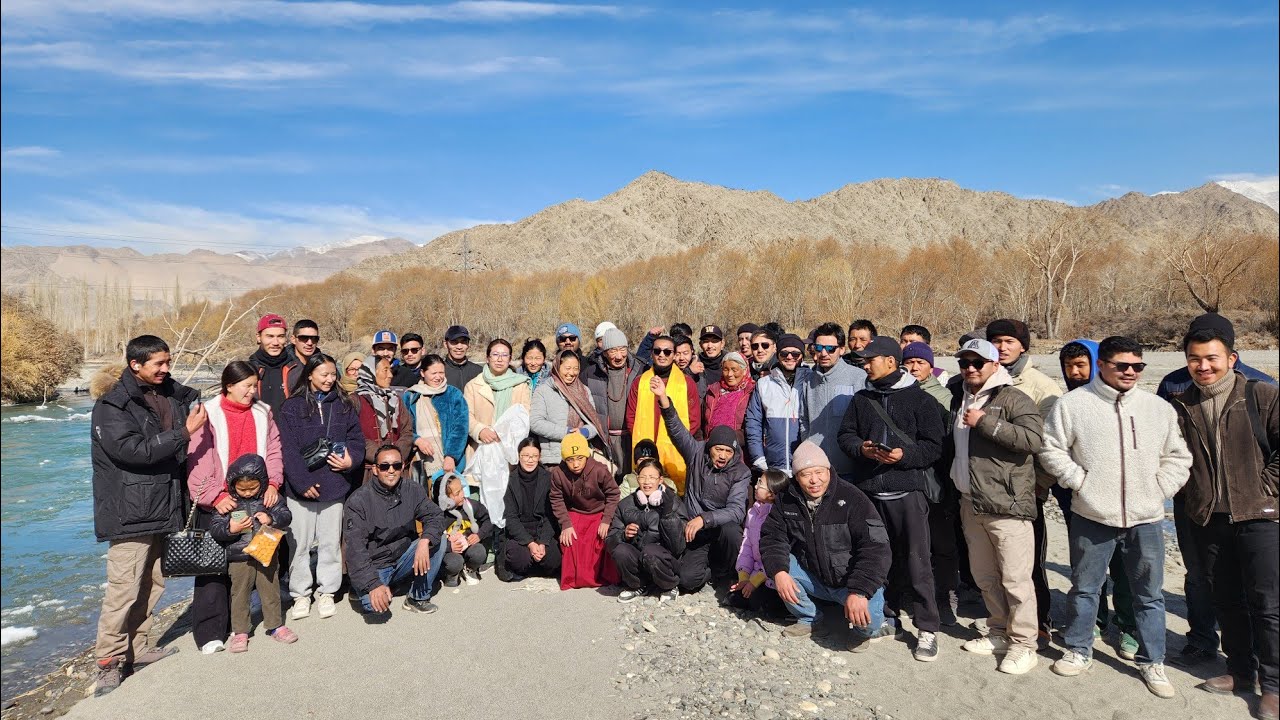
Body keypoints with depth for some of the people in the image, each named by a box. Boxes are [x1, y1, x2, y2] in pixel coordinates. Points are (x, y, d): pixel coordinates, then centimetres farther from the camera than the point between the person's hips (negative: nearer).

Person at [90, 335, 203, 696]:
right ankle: (109, 661, 9)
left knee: (152, 583, 14)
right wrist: (184, 431, -24)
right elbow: (134, 450, -21)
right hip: (131, 513, -7)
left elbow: (197, 400, 28)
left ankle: (138, 648, 28)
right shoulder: (112, 406, -11)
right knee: (124, 588, -5)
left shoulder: (170, 393, 9)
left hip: (163, 508, 7)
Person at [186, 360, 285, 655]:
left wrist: (273, 483, -8)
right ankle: (209, 631, 7)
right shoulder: (208, 414, -5)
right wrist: (215, 496, -16)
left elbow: (273, 451, 7)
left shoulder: (263, 413, 9)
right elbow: (197, 460, -9)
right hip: (217, 503, -4)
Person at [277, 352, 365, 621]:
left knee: (330, 542, 10)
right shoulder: (292, 407, -2)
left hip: (334, 485, 2)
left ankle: (326, 591, 24)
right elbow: (288, 448, -7)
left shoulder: (344, 405, 7)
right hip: (301, 486, -2)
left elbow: (356, 438, 7)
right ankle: (300, 594, 22)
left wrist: (351, 459, -13)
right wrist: (302, 482, -13)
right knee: (300, 543, 7)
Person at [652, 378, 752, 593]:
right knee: (688, 580, -21)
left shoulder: (741, 472, -9)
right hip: (696, 534, 1)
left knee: (730, 530, -37)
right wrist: (664, 399, -30)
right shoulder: (697, 454, -2)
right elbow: (677, 430, -15)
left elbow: (736, 510, -21)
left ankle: (730, 574, -6)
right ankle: (714, 568, 14)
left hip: (724, 529, -1)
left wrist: (704, 519, -34)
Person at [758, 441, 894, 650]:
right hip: (813, 576, 4)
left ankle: (866, 629, 10)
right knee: (771, 566, -18)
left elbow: (876, 548, -24)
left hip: (850, 579, -4)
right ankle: (808, 617, 6)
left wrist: (859, 592, -34)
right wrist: (779, 571, -25)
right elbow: (772, 536, -5)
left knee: (867, 622, -30)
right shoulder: (786, 500, -5)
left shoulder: (851, 498, -20)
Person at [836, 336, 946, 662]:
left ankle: (927, 629, 8)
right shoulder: (861, 399, 12)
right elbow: (845, 434, 12)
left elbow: (934, 446, -4)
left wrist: (904, 455, -19)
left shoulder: (920, 399, -2)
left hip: (907, 490, -5)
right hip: (868, 490, 5)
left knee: (916, 559, -3)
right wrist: (860, 448, -8)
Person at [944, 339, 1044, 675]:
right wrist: (955, 486, 18)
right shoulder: (959, 398, 14)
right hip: (971, 504, 8)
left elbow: (1034, 439, -23)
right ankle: (999, 633, 32)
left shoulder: (1013, 399, -9)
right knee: (985, 577, 17)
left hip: (1007, 505, -7)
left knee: (1015, 579, -1)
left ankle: (1023, 644, 13)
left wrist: (985, 422, -24)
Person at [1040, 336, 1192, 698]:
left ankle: (1152, 661, 29)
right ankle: (1078, 650, 28)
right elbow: (1052, 450, -1)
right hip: (1092, 515, -2)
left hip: (1146, 518, 2)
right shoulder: (1073, 404, -6)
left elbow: (1178, 456, 11)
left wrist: (1158, 490, 2)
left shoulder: (1159, 407, 3)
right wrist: (1079, 481, -7)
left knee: (1149, 594, 12)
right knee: (1084, 588, 12)